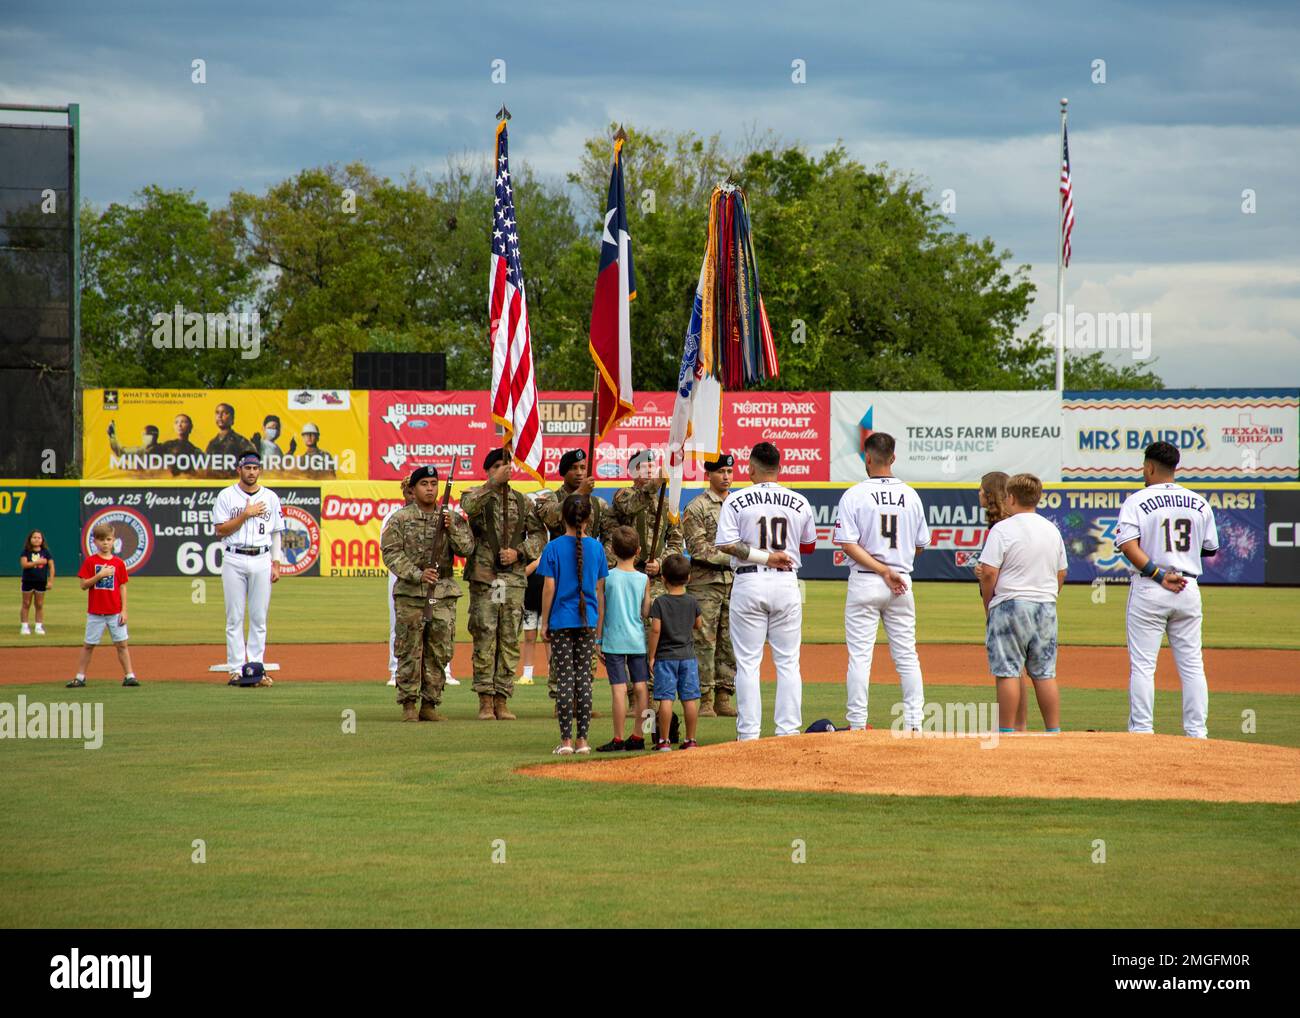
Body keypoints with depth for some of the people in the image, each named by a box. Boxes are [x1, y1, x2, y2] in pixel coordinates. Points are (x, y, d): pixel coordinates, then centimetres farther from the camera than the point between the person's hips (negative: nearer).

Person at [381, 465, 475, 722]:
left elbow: (467, 547, 2)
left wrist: (452, 528, -15)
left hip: (444, 593, 3)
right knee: (410, 651, -3)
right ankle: (408, 704, 2)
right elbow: (391, 553, -6)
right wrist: (418, 575, -16)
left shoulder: (451, 518, 11)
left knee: (439, 652, 3)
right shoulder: (400, 519, 2)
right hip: (410, 593, -3)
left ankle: (429, 704, 10)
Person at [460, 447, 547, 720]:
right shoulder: (476, 495, 3)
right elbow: (467, 508, -21)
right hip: (484, 577, -3)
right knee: (484, 639, -4)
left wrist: (518, 552, -7)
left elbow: (539, 534, 9)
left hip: (514, 577, 3)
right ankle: (485, 701, -1)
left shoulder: (522, 502, 13)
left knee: (510, 641, 3)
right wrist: (493, 483, -25)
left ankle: (502, 700, 7)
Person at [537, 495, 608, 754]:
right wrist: (599, 626, 11)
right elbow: (599, 590, 5)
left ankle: (566, 740, -4)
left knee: (564, 679, -1)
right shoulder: (596, 547, 1)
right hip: (588, 622, 2)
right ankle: (582, 739, 5)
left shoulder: (554, 548, -6)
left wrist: (544, 623, 1)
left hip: (562, 620, -2)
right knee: (584, 678, 6)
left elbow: (549, 588, -6)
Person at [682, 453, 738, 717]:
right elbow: (697, 546, -10)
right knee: (704, 641, -5)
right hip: (705, 581, -5)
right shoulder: (696, 507, -2)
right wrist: (728, 557, -18)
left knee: (730, 643, 5)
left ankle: (724, 698, 10)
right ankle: (705, 699, -3)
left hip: (734, 580, 5)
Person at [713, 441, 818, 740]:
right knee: (788, 663, 7)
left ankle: (748, 734, 0)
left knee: (747, 662, 3)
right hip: (786, 583, 2)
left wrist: (763, 556, -9)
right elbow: (809, 545, 14)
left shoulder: (736, 501, -5)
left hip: (749, 583, -2)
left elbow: (726, 544, -12)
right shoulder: (799, 503, 3)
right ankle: (789, 731, 3)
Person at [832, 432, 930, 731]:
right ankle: (915, 724, 6)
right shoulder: (910, 496, 3)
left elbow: (848, 544, -15)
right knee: (907, 656, 8)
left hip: (864, 582, -3)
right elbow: (921, 545, 9)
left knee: (860, 655, 0)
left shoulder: (854, 495, -7)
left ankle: (857, 725, -2)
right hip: (902, 583, 3)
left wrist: (884, 571, -15)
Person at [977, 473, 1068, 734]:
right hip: (1046, 607, 6)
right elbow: (1061, 575, 16)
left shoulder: (1003, 530, -9)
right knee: (1045, 673, 8)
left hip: (1011, 605, -6)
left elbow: (989, 573, -13)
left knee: (1008, 672, -3)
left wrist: (988, 607, -1)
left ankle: (1007, 732, -5)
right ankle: (1054, 732, 7)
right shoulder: (1052, 530, 11)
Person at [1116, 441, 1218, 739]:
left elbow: (1128, 545, -17)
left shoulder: (1137, 501, -5)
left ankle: (1141, 729, -2)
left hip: (1149, 590, -4)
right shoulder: (1199, 503, 6)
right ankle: (1197, 731, 6)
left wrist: (1159, 576, -16)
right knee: (1192, 664, 8)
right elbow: (1211, 548, 12)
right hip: (1189, 588, 4)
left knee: (1142, 665, 1)